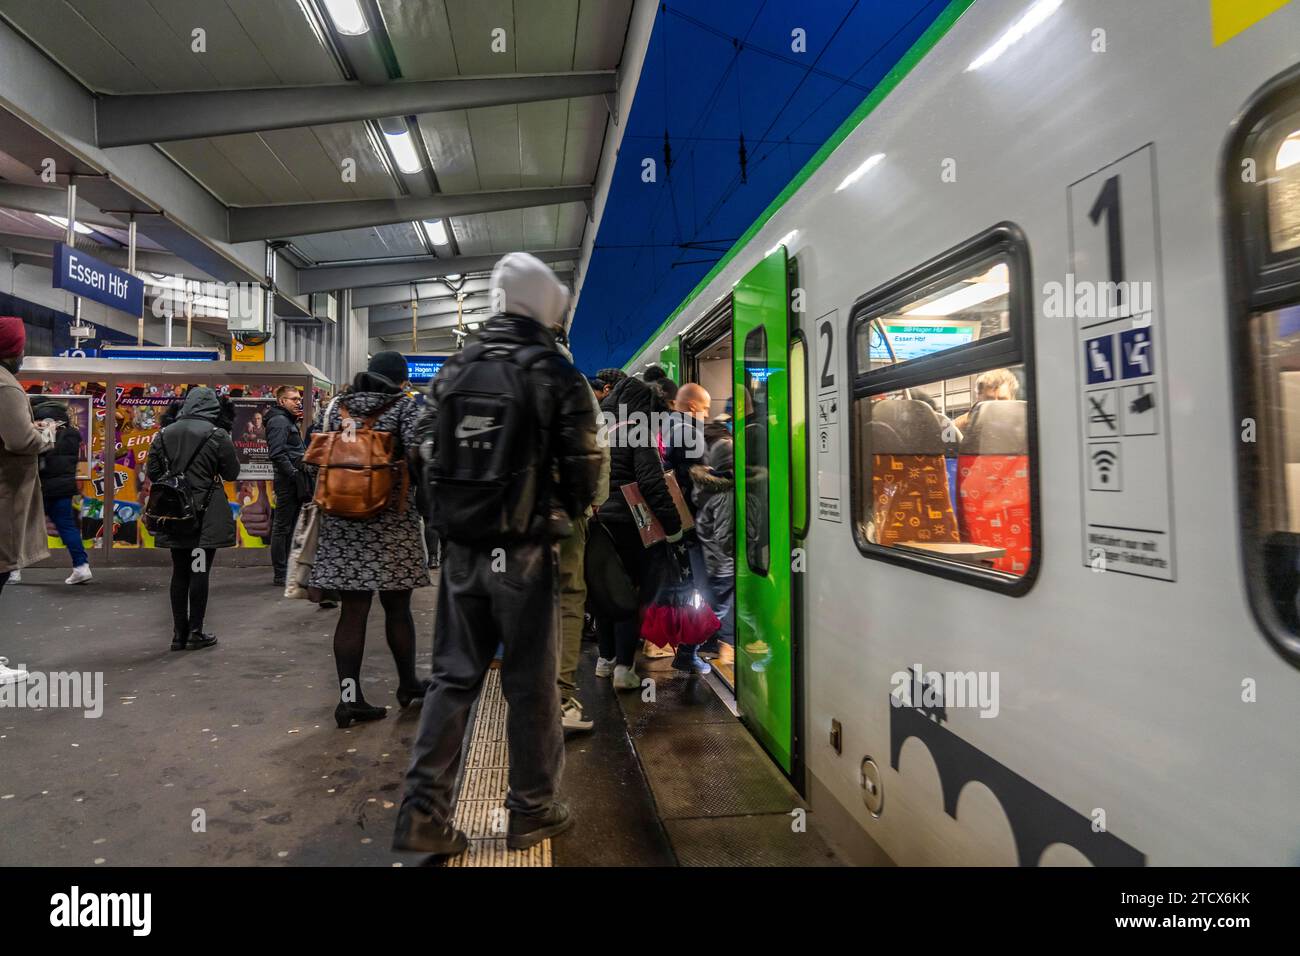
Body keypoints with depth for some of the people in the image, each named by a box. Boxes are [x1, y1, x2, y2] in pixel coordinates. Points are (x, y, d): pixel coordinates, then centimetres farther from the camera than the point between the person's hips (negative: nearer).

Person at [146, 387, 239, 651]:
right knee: (200, 571, 2)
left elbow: (152, 472, 6)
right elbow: (231, 473, -4)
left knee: (179, 572, 12)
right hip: (207, 514, -4)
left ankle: (179, 633, 18)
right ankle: (195, 633, 7)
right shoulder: (217, 434, -9)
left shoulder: (165, 434, 4)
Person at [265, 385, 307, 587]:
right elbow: (277, 454, -20)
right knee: (282, 527, -4)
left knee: (289, 527, 15)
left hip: (293, 482, 10)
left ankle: (286, 570, 24)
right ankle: (280, 575, 1)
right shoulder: (279, 421, -10)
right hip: (287, 482, -10)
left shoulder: (290, 421, 21)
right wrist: (294, 474, -20)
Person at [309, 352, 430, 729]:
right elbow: (418, 454, -16)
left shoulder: (336, 407, 12)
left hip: (343, 519, 4)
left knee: (353, 609, 5)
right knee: (397, 606, 9)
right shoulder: (404, 406, -3)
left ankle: (350, 697, 5)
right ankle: (408, 684, 25)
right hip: (392, 519, -4)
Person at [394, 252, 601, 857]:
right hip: (524, 554, -4)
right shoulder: (556, 376, -8)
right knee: (531, 686, 8)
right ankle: (531, 812, 22)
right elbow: (583, 468, -10)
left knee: (453, 677, 15)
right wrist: (567, 516, 9)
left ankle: (424, 812, 16)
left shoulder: (452, 373, 7)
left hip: (461, 552, 5)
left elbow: (428, 457, 8)